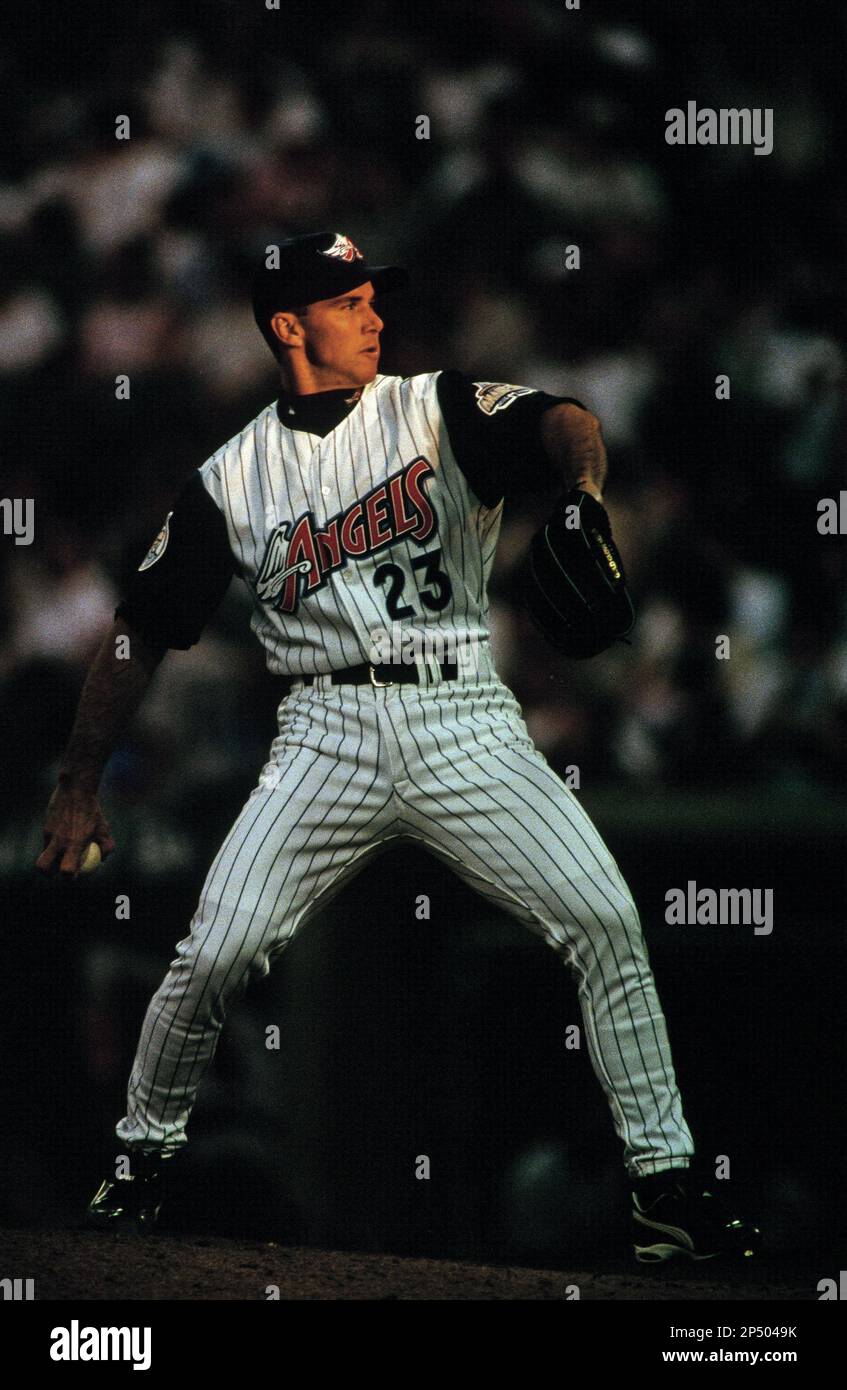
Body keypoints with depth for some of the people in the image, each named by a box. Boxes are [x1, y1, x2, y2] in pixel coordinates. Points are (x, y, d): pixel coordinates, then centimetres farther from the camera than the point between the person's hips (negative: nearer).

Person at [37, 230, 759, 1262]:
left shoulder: (440, 412, 5)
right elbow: (141, 632, 11)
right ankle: (143, 1153, 14)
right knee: (213, 954, -12)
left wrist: (581, 489, -39)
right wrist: (78, 787, 6)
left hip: (466, 726, 0)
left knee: (603, 921, -14)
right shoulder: (231, 480, 8)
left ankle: (663, 1178, -4)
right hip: (329, 737, 0)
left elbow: (563, 422, -15)